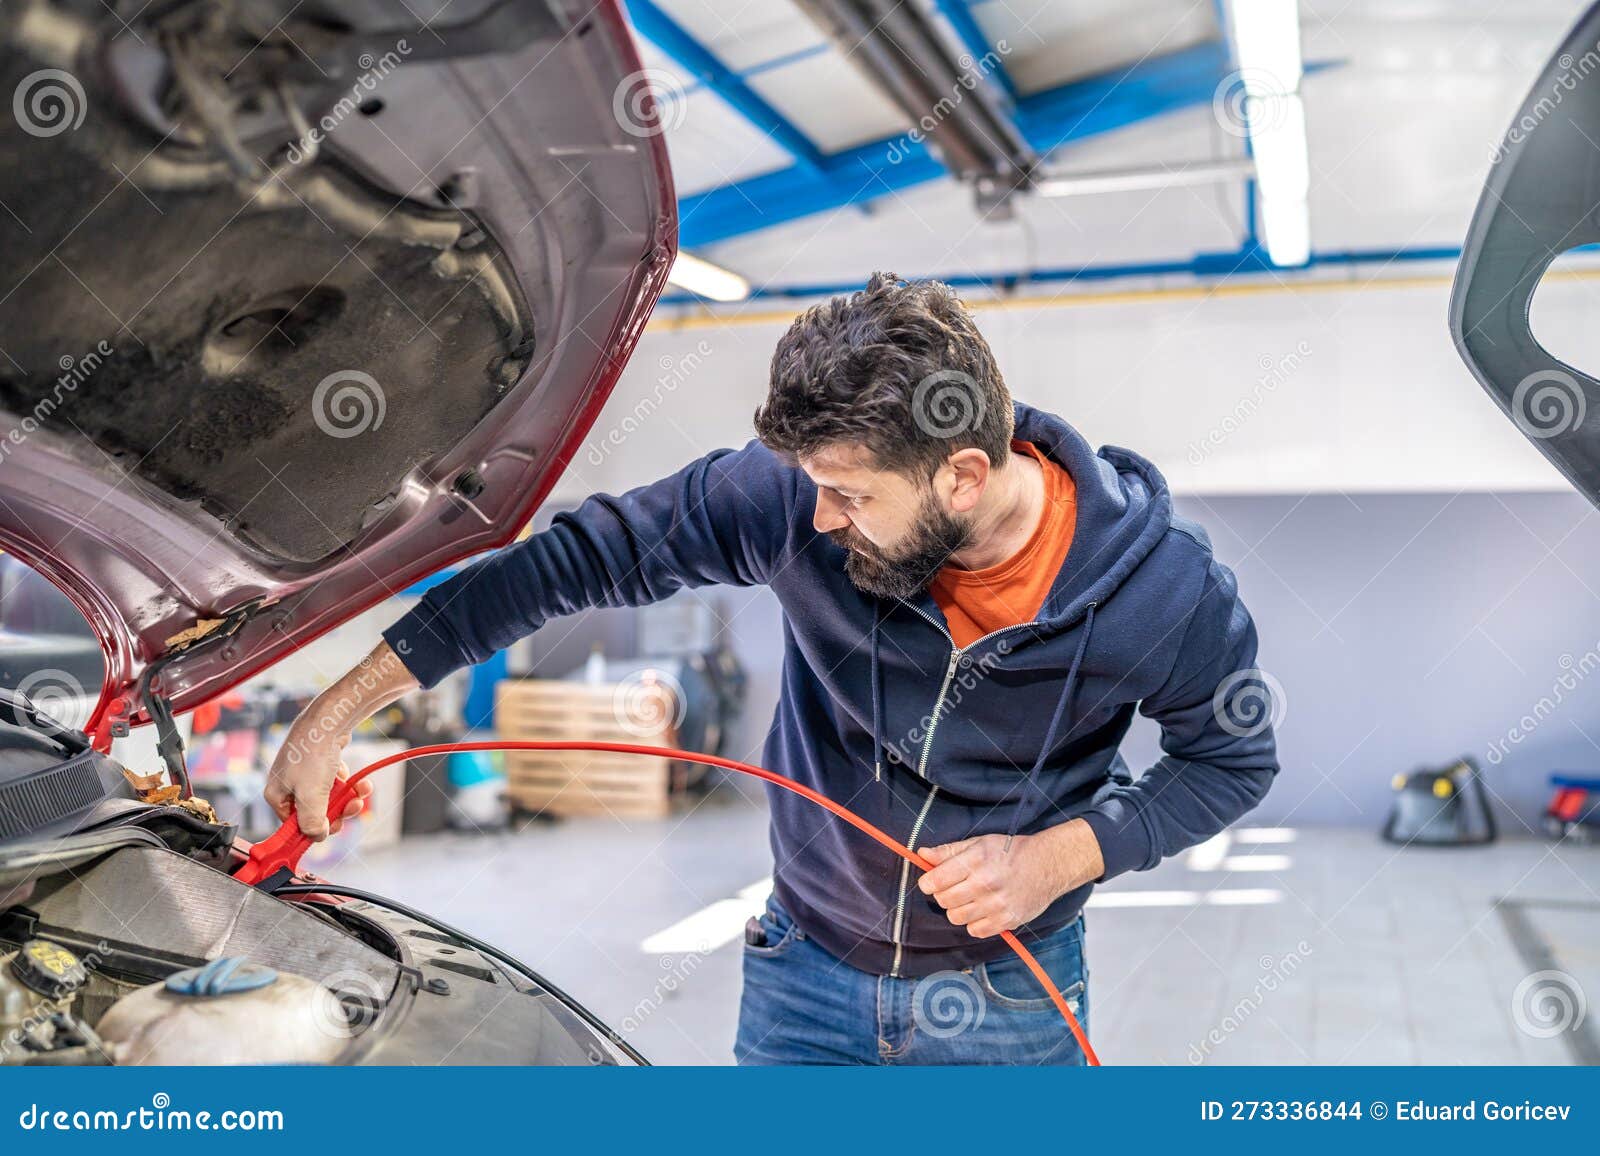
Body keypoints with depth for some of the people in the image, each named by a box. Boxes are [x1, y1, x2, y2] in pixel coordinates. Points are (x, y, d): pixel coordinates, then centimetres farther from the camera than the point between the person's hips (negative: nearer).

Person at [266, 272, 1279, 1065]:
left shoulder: (1167, 588, -21)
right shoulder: (797, 495, -22)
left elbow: (1236, 758, -4)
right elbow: (581, 556, -16)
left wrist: (1057, 858, -20)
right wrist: (341, 709, -15)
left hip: (1010, 1004, -1)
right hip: (807, 975, 1)